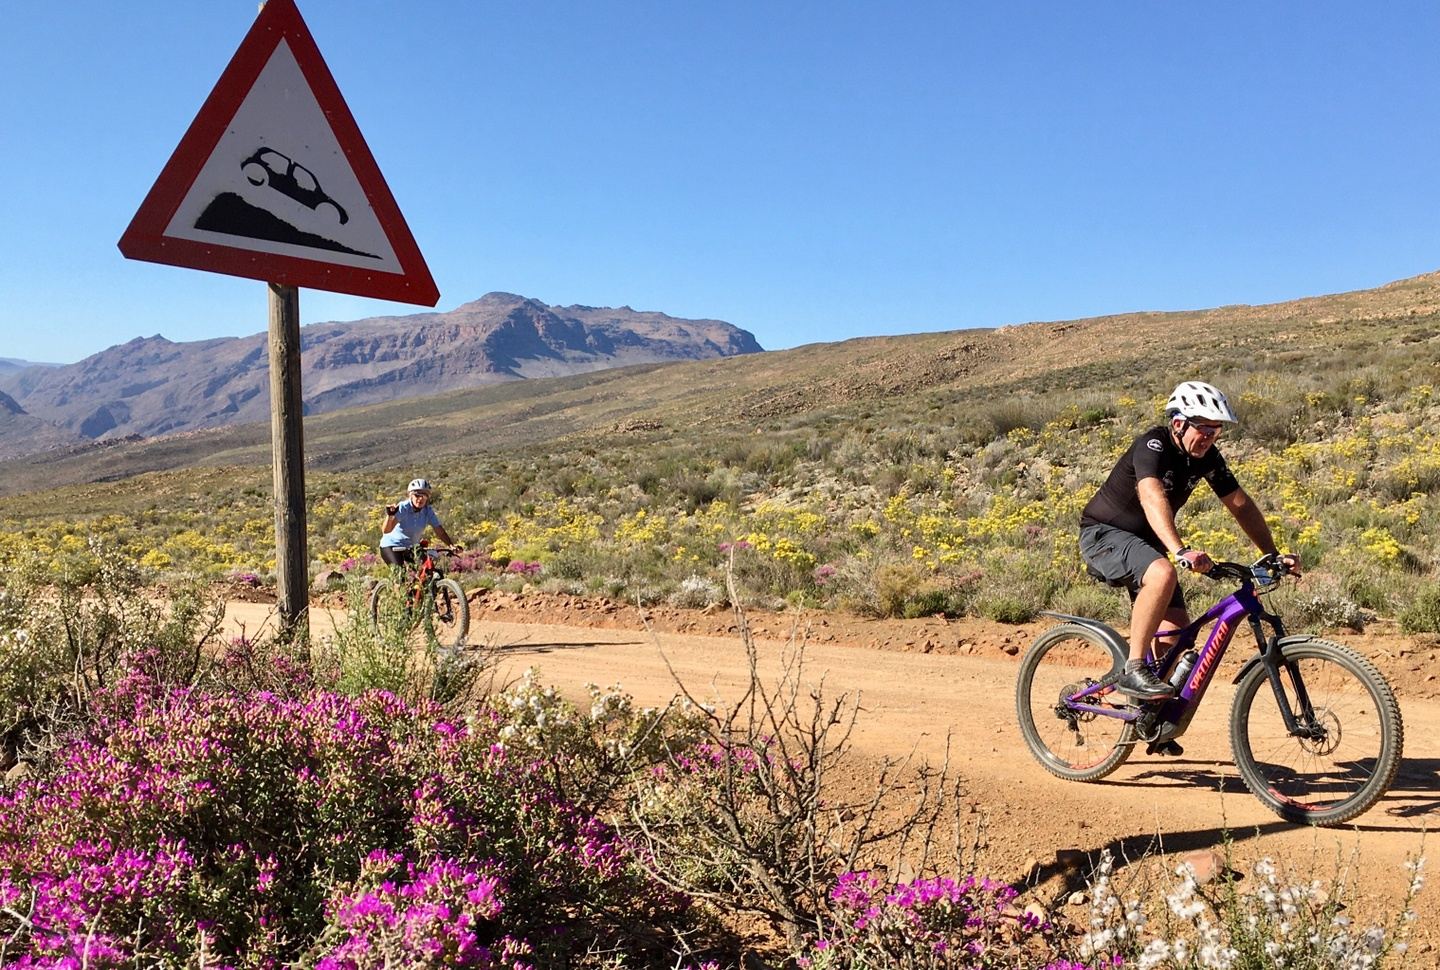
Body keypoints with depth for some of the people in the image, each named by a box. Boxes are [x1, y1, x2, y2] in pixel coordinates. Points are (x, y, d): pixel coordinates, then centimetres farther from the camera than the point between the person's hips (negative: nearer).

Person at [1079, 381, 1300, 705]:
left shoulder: (1207, 457, -3)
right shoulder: (1153, 445, -25)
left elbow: (1241, 504, 2)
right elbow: (1152, 498, -43)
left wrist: (1273, 555, -7)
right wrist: (1180, 551, -56)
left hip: (1145, 542, 8)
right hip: (1105, 534, -8)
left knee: (1177, 630, -4)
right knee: (1163, 574, -36)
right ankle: (1133, 670, -27)